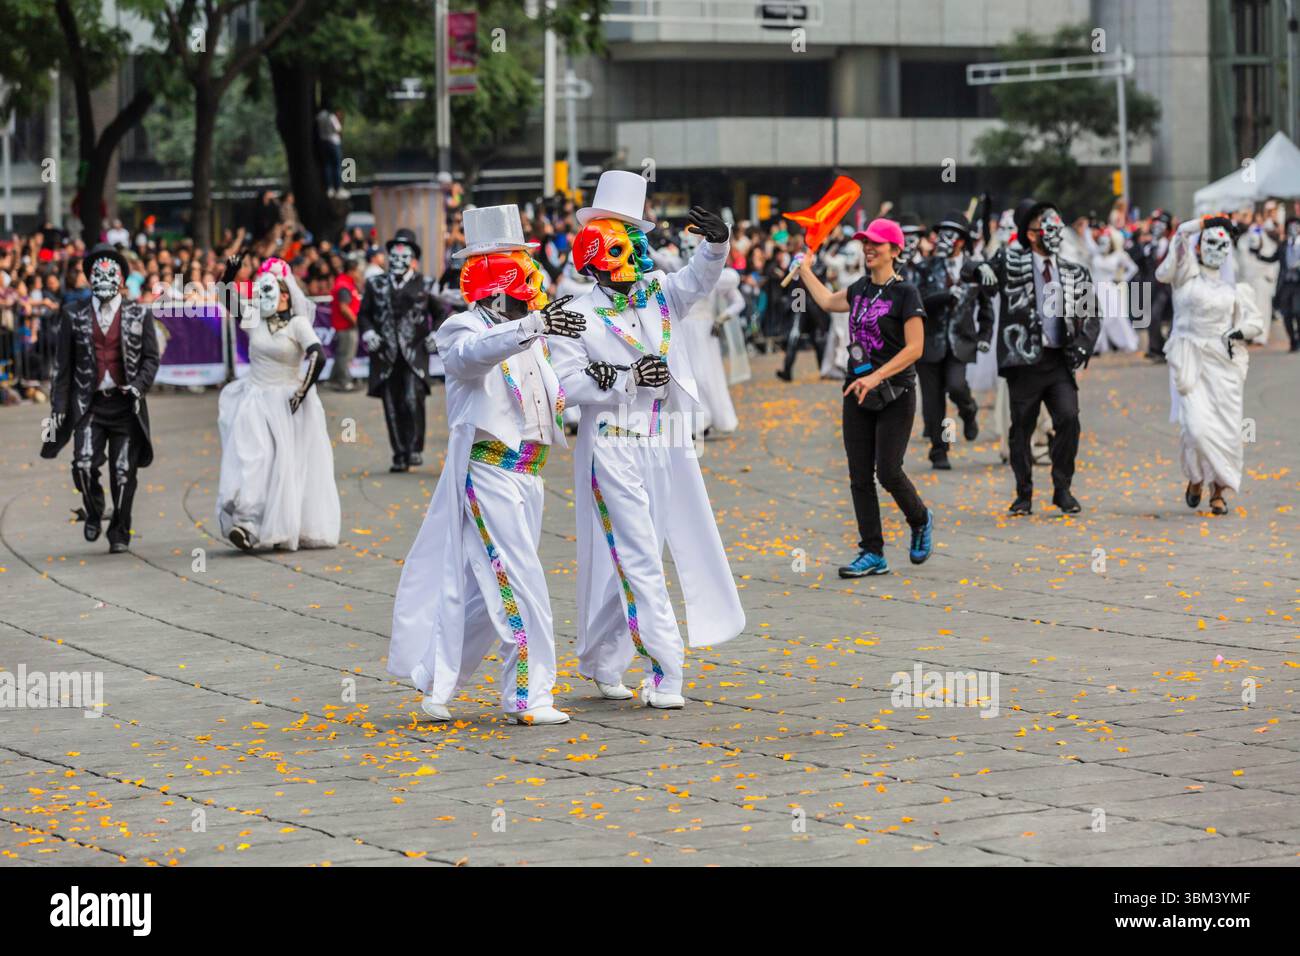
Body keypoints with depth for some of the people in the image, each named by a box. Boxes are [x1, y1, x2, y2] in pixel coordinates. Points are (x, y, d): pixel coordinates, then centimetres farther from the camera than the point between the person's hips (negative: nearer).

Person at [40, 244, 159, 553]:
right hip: (88, 403, 0)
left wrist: (139, 386, -13)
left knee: (123, 473, 1)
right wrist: (57, 408, 3)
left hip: (126, 404, 0)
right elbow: (62, 364, 7)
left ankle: (119, 533, 18)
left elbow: (151, 358, 6)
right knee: (83, 464, -15)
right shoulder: (74, 313, 5)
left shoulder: (139, 314, 4)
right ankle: (93, 513, 14)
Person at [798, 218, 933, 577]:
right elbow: (828, 302, 32)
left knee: (888, 472, -11)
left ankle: (920, 521, 19)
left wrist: (876, 377, -24)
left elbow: (915, 348, -16)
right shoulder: (861, 289, 10)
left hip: (894, 395, -7)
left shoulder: (905, 293, -10)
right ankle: (872, 554, 7)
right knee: (860, 476, 2)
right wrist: (804, 269, 39)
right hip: (857, 393, 7)